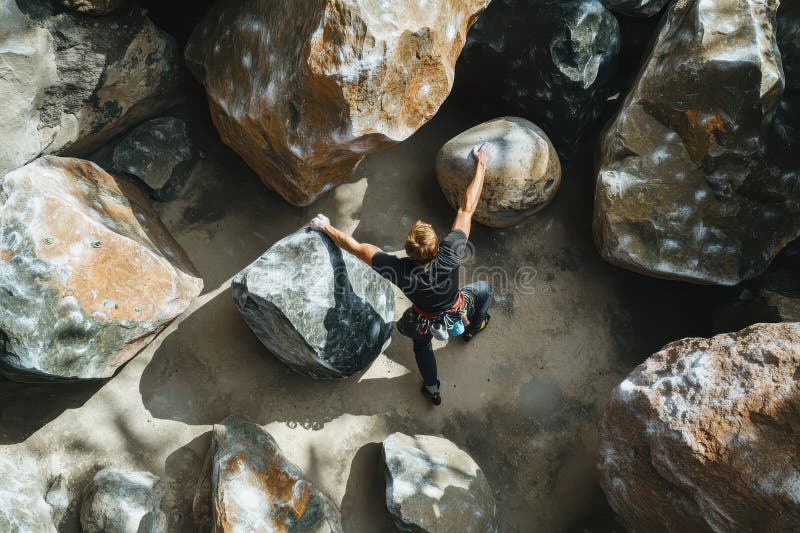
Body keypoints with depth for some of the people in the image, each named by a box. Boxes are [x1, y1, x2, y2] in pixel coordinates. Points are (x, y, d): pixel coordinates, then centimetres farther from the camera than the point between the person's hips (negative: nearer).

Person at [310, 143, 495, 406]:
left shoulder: (399, 270, -39)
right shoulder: (450, 256, -41)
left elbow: (356, 247, -26)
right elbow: (467, 208, -32)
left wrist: (326, 228, -11)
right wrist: (481, 163, -22)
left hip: (425, 322, 0)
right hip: (458, 313, 0)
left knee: (421, 343, 35)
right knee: (482, 288, 30)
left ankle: (433, 389, 52)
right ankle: (473, 328, 58)